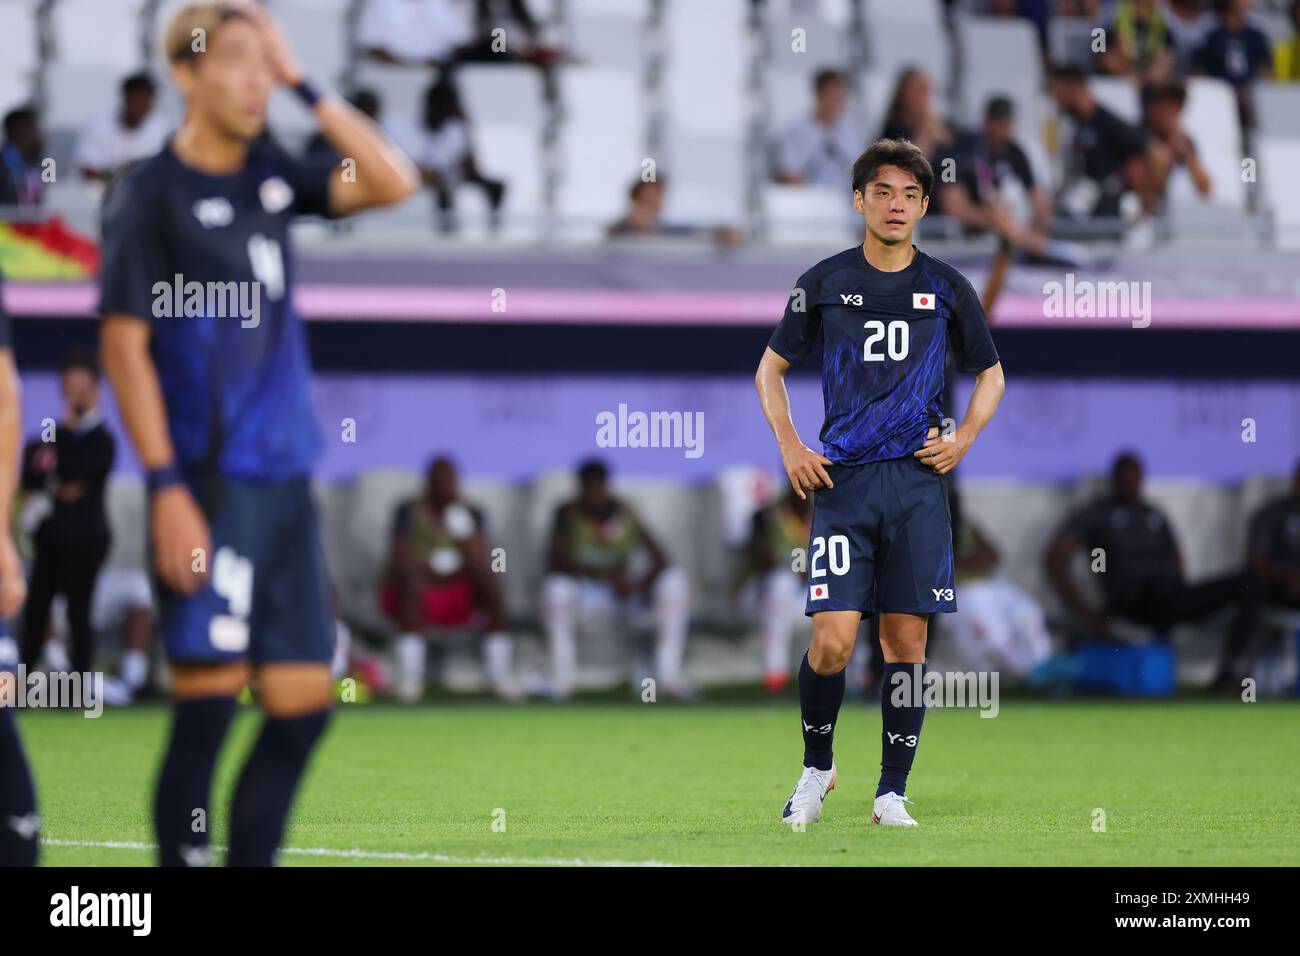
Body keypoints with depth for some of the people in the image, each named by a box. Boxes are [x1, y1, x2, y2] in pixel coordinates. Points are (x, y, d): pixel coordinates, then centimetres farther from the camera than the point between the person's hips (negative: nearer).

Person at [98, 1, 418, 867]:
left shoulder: (272, 175, 13)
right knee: (209, 701, -10)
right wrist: (166, 488, -16)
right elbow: (125, 346, -9)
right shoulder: (149, 194, -5)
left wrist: (305, 85, 2)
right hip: (208, 485, -7)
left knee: (303, 704, 5)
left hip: (286, 479, 7)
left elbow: (392, 182, 6)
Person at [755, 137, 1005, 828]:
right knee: (832, 638, -11)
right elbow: (772, 367, 15)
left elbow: (991, 374, 20)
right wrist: (790, 447, 3)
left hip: (916, 479, 1)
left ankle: (891, 792, 9)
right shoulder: (825, 283, 5)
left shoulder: (946, 287, 7)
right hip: (842, 480, -1)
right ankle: (816, 766, 13)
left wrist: (963, 438, 4)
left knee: (907, 636, 0)